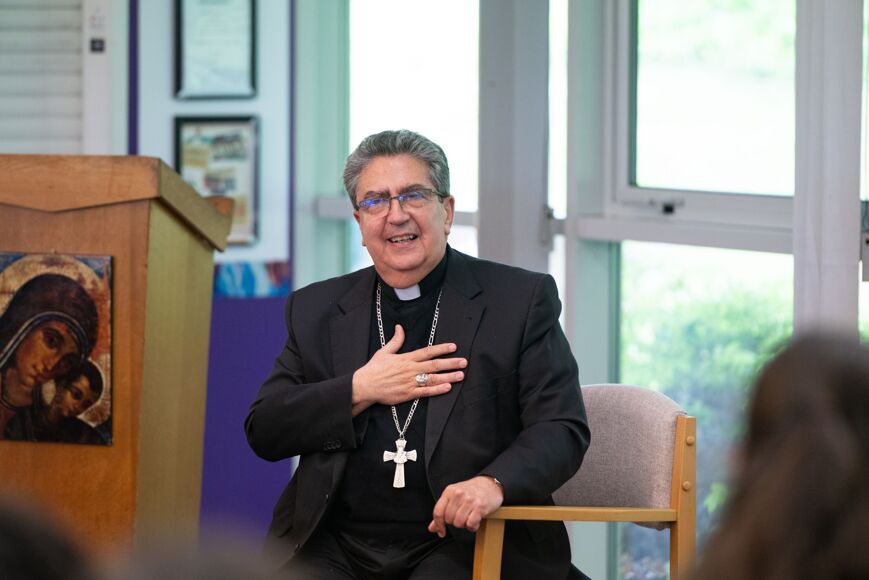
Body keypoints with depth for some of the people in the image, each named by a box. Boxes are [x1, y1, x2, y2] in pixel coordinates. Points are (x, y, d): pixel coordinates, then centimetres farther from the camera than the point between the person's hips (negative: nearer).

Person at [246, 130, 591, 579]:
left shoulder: (522, 300, 6)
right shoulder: (316, 310, 16)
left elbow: (562, 429, -1)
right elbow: (263, 431, 11)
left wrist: (493, 483, -22)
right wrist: (361, 391, -5)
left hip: (462, 541, -3)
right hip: (336, 540, 3)